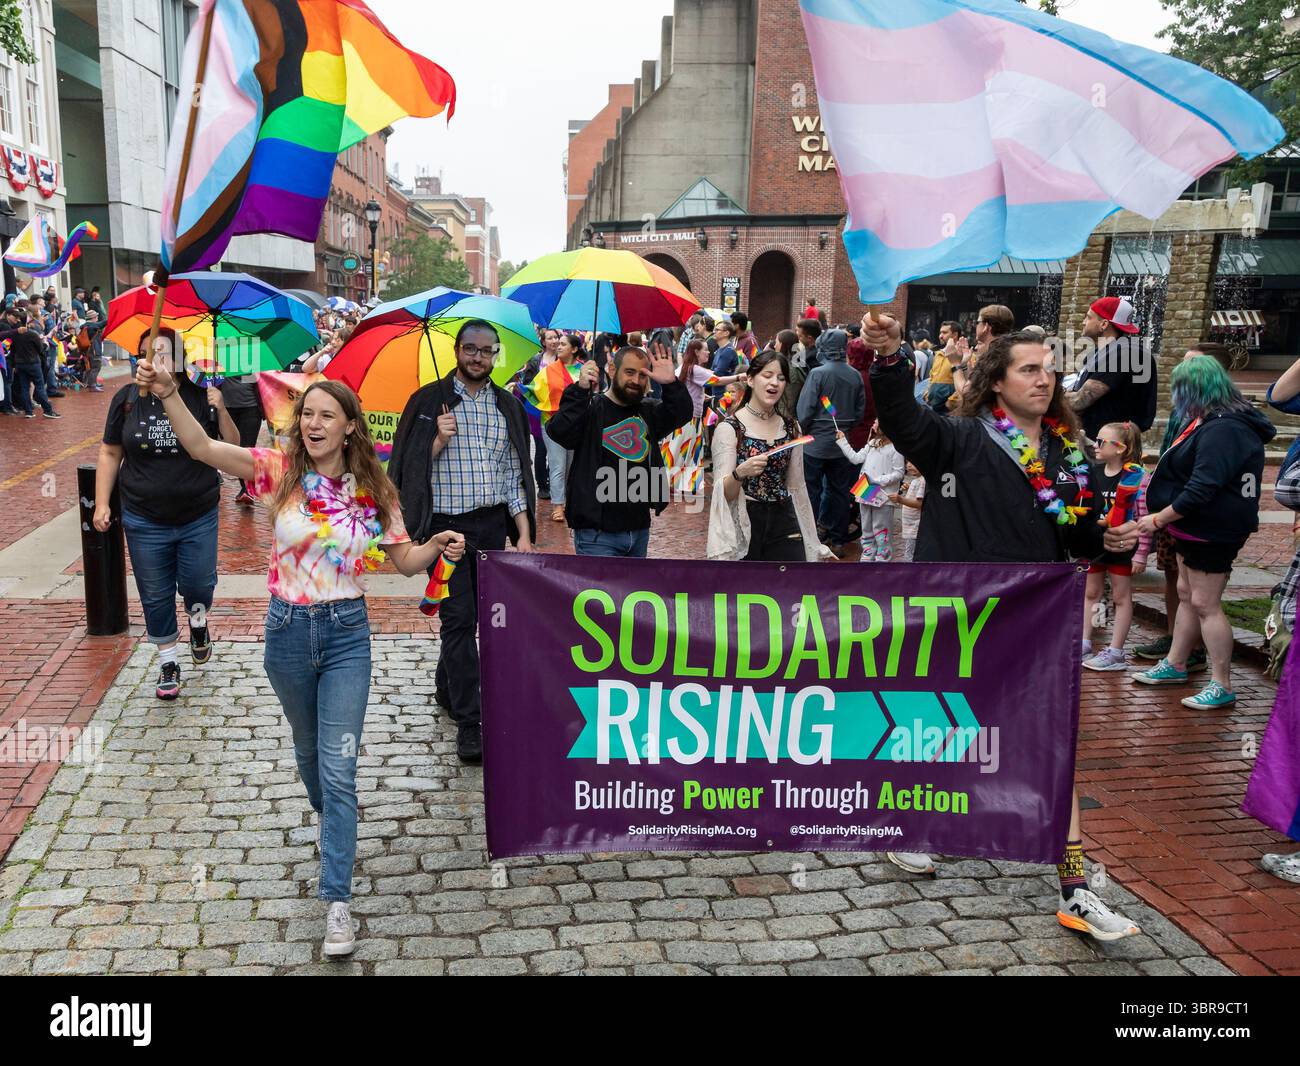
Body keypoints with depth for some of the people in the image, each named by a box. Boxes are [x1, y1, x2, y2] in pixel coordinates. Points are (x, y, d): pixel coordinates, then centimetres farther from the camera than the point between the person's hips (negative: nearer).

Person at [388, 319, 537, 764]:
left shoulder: (508, 406, 10)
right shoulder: (429, 401, 0)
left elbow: (516, 474, 10)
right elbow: (410, 466, 0)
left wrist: (524, 533, 4)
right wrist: (440, 440, -17)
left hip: (493, 525, 4)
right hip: (447, 525, -4)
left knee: (479, 615, 12)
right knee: (459, 618, -6)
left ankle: (446, 688, 35)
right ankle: (470, 720, -1)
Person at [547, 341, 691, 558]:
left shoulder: (648, 412, 11)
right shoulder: (590, 408, -6)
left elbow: (682, 414, -4)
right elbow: (559, 432, -22)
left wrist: (671, 383, -22)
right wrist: (580, 389, -32)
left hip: (640, 530, 6)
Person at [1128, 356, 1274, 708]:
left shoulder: (1222, 430, -24)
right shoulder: (1212, 423, 10)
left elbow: (1201, 490, -28)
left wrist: (1157, 519, -20)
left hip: (1213, 531, -11)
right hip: (1197, 528, 11)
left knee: (1205, 604, -5)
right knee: (1186, 594, 18)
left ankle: (1222, 686, 3)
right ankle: (1175, 665, 32)